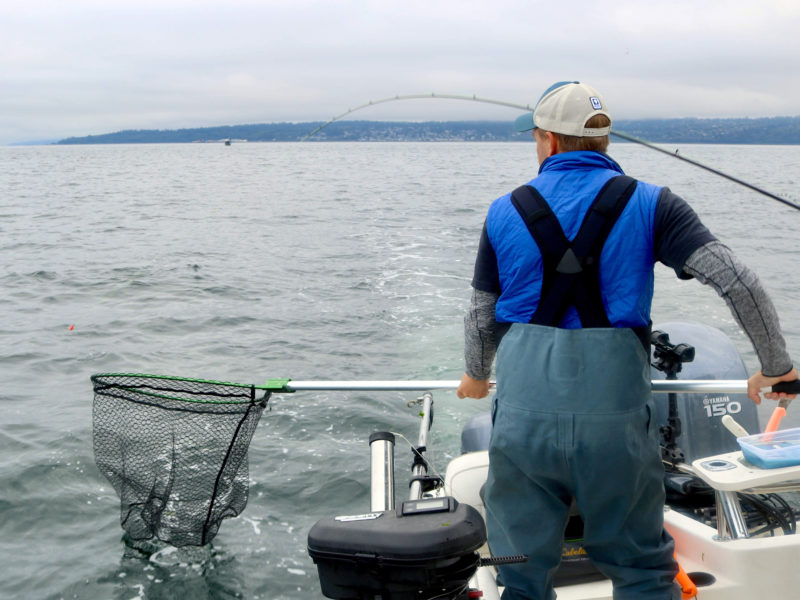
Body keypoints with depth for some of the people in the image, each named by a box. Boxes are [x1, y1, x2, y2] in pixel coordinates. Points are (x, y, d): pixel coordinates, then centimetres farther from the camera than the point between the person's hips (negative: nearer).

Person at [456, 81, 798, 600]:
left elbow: (482, 318, 12)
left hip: (524, 415, 1)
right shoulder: (649, 204, 1)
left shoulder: (506, 212, 5)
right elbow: (737, 282, -8)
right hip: (616, 416, -1)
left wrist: (476, 376, 32)